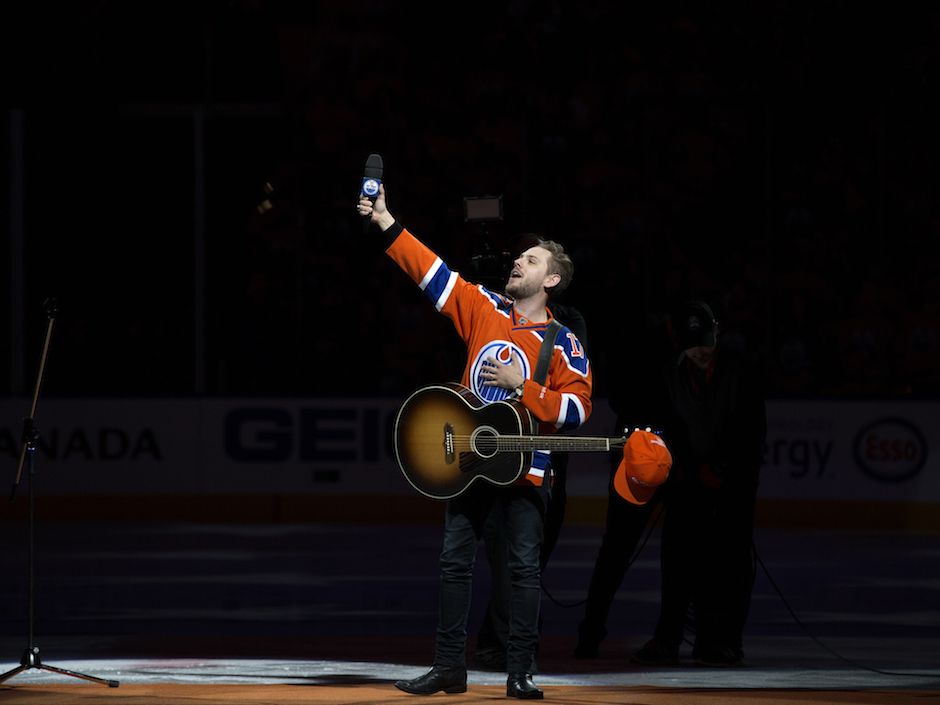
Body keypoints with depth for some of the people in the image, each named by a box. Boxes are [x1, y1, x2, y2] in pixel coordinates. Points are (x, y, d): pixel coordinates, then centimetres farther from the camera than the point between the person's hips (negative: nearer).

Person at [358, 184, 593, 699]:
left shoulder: (564, 345, -5)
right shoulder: (484, 310, 5)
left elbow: (577, 409, -11)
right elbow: (432, 272, 3)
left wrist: (522, 387, -17)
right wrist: (386, 224, -2)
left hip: (526, 469, -4)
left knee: (524, 568, -5)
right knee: (455, 563, 4)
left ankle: (519, 673, -1)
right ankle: (448, 667, 10)